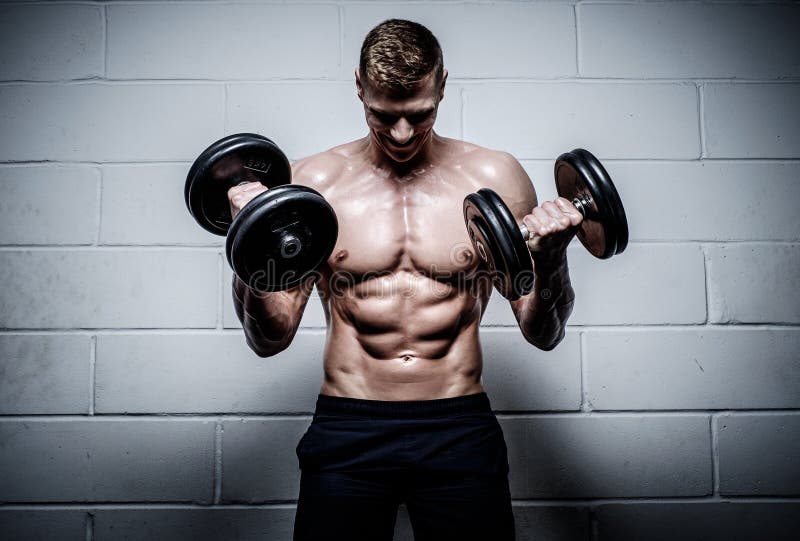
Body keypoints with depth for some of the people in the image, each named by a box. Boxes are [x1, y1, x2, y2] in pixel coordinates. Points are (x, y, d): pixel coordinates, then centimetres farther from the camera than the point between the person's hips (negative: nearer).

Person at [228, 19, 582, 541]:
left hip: (460, 429, 1)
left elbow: (543, 334, 2)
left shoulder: (495, 178, -1)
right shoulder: (313, 182, -1)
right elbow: (271, 338, -1)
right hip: (346, 430, 0)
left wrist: (552, 257, -17)